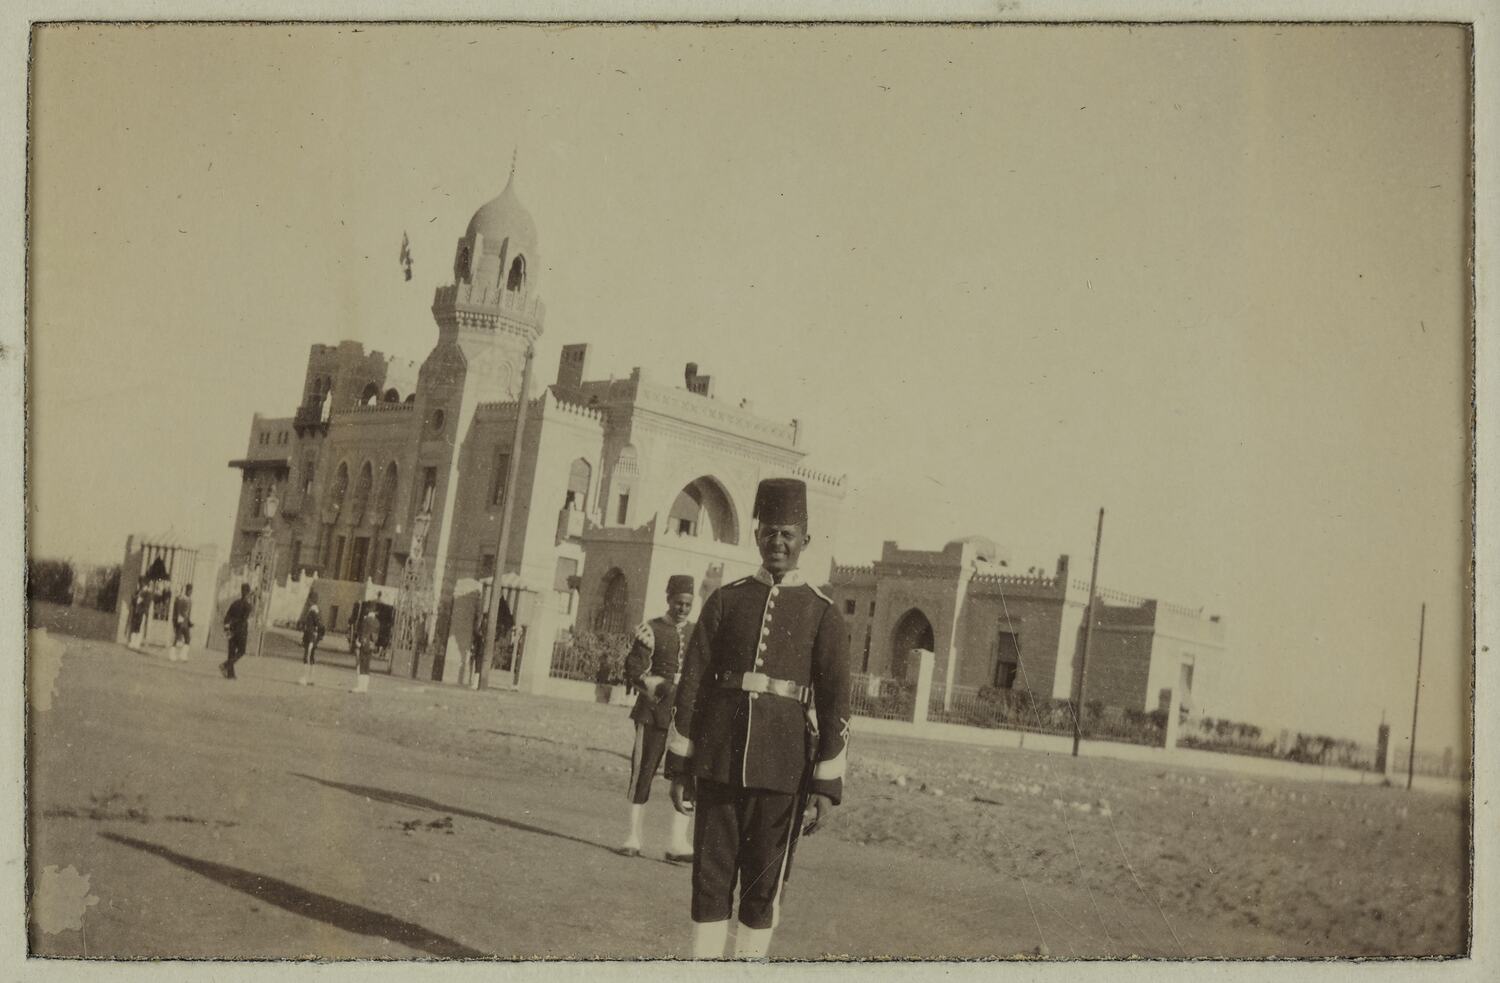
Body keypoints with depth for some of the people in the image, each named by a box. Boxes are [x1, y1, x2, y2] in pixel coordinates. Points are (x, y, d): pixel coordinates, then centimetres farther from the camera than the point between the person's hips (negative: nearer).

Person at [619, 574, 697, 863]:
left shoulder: (696, 634, 12)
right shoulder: (651, 630, 0)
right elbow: (634, 673, -3)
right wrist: (658, 686, -17)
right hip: (654, 712, -3)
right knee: (643, 771, 1)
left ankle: (678, 842, -1)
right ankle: (634, 837, 10)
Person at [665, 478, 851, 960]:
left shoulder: (823, 614, 0)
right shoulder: (725, 601, 6)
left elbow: (835, 704, -2)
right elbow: (692, 684, 5)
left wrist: (827, 785, -6)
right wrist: (679, 766, 1)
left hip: (783, 769, -1)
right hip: (719, 761, 2)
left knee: (764, 883, 7)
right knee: (710, 875, 5)